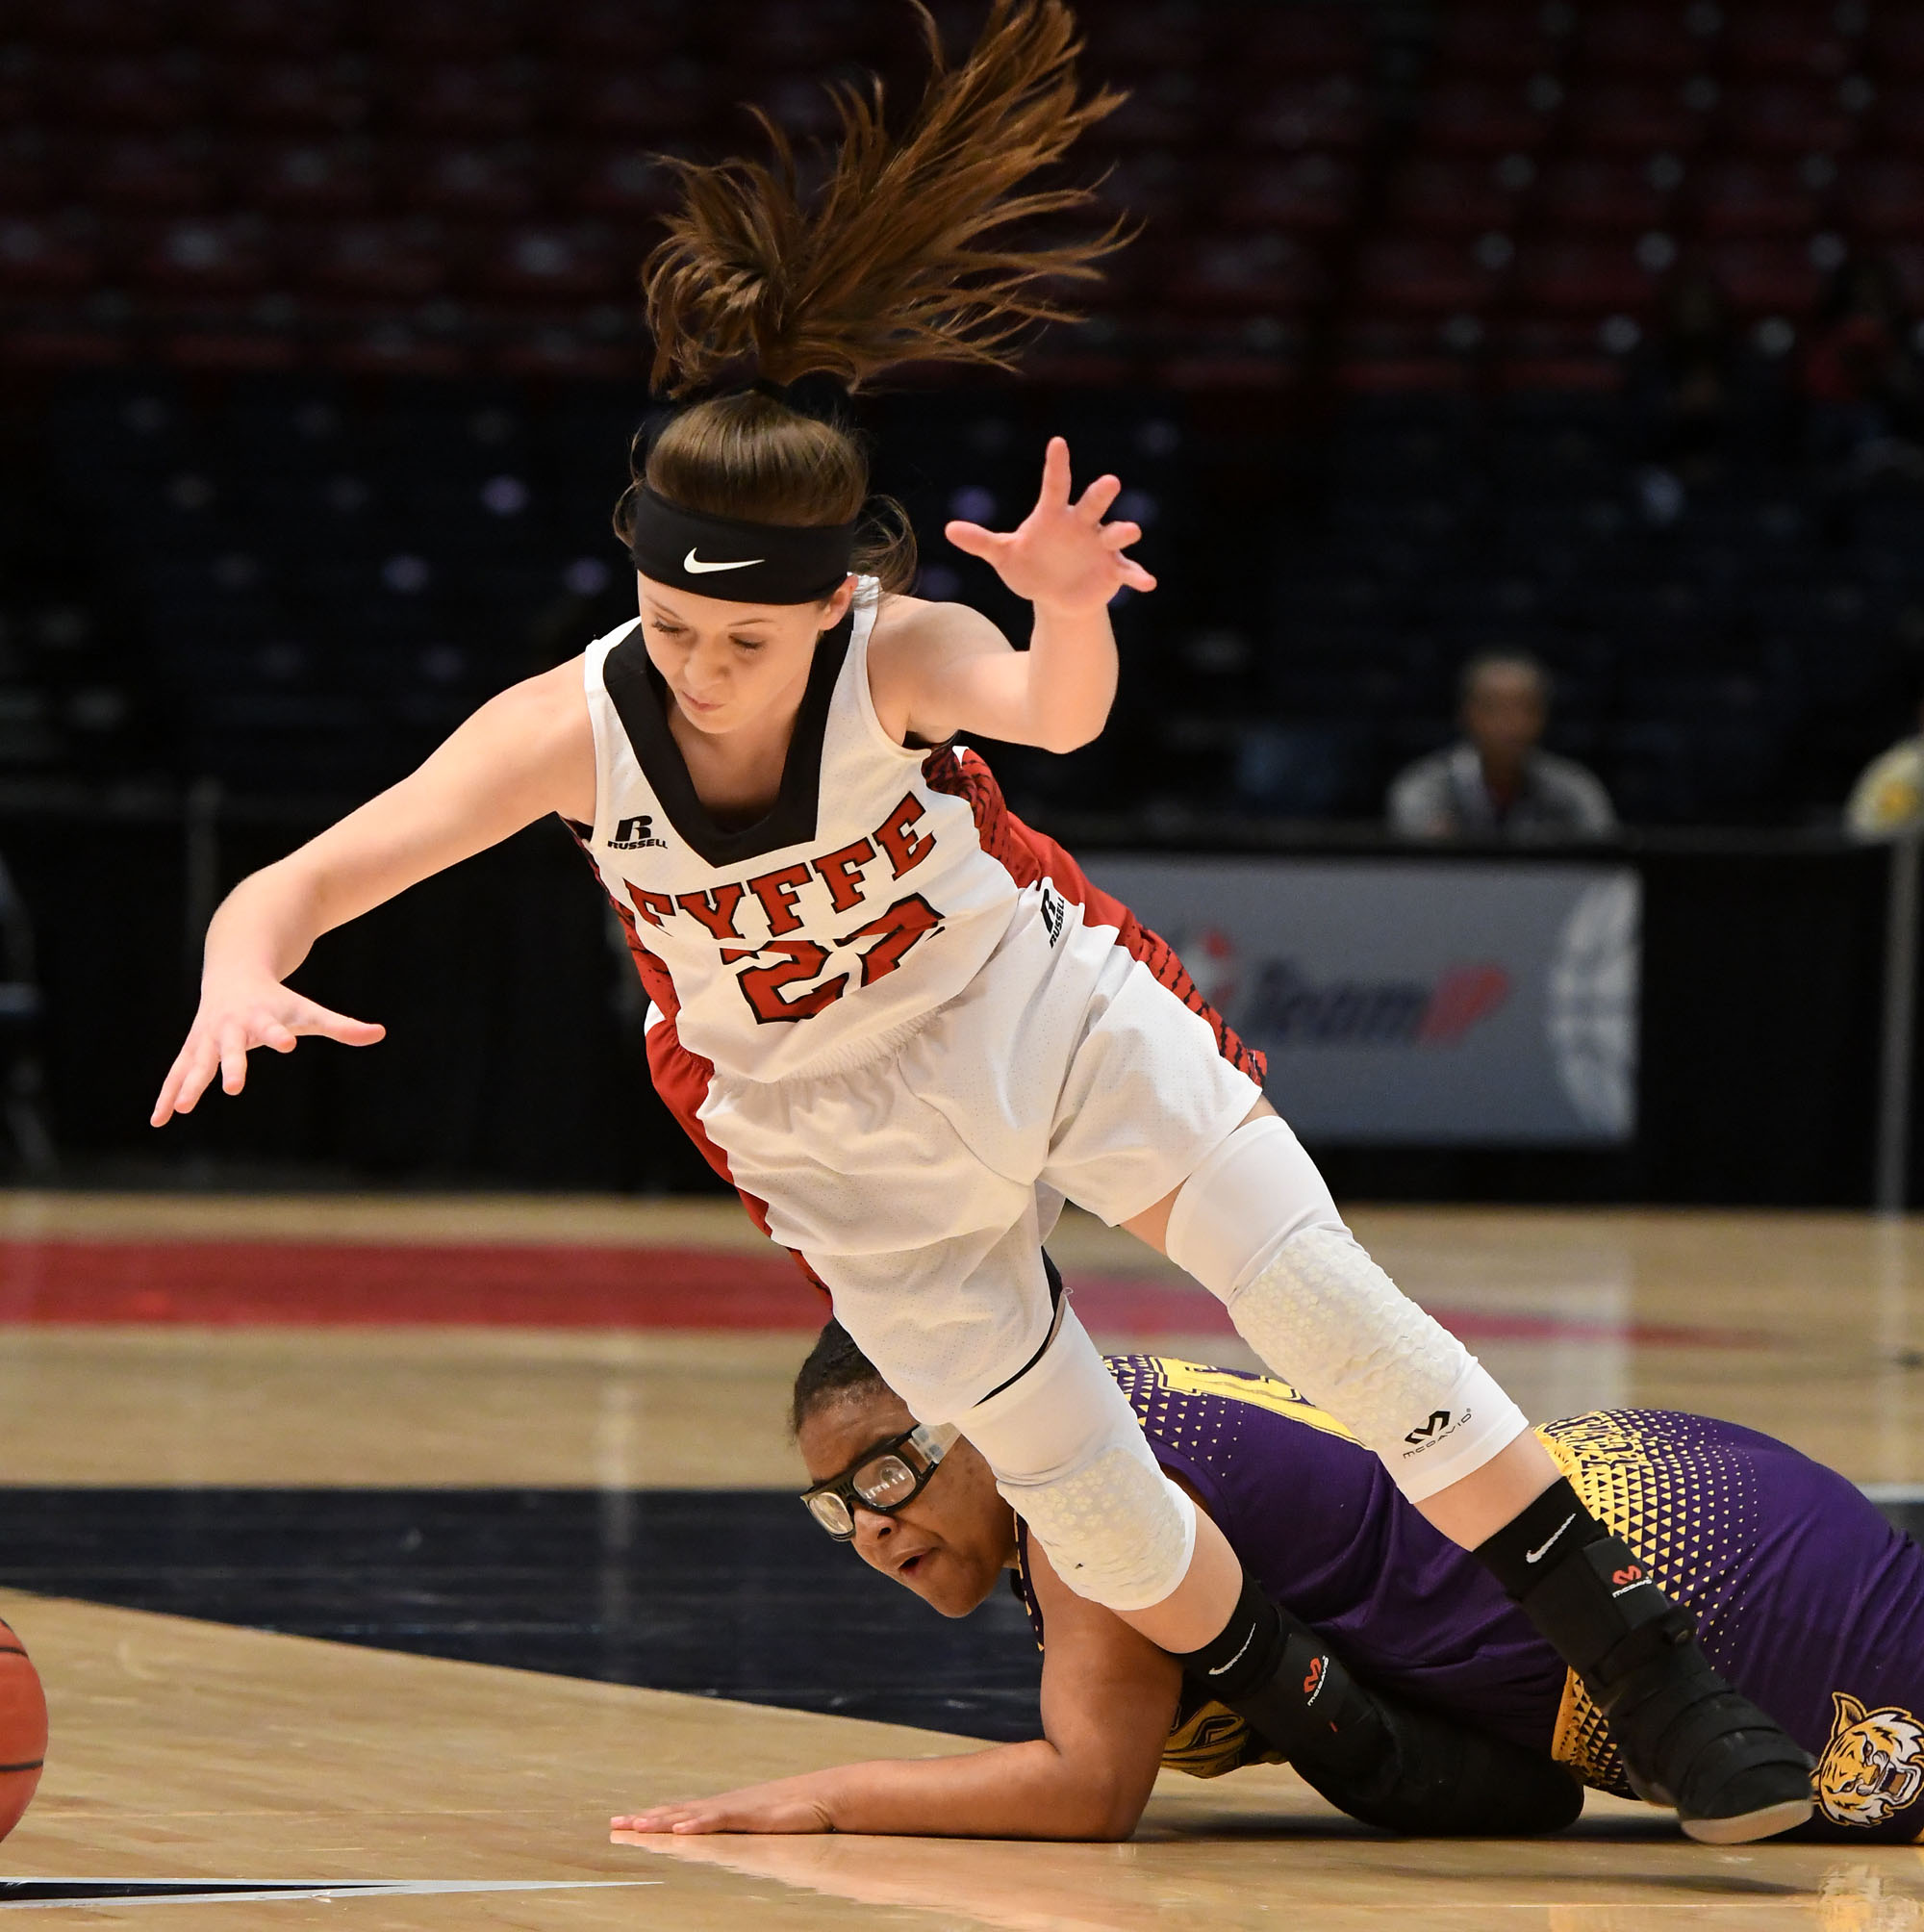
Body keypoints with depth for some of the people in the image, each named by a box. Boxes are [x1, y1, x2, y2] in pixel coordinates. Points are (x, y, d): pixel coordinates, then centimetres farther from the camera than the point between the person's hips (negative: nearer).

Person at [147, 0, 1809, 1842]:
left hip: (1045, 1006, -1)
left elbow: (1054, 714, -52)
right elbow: (299, 881, -29)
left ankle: (1653, 1685, -2)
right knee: (1079, 1486, 3)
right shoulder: (573, 729, -26)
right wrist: (243, 975, -51)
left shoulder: (893, 658, -30)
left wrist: (1069, 610, -74)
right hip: (841, 1146, 1)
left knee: (1337, 1310, -10)